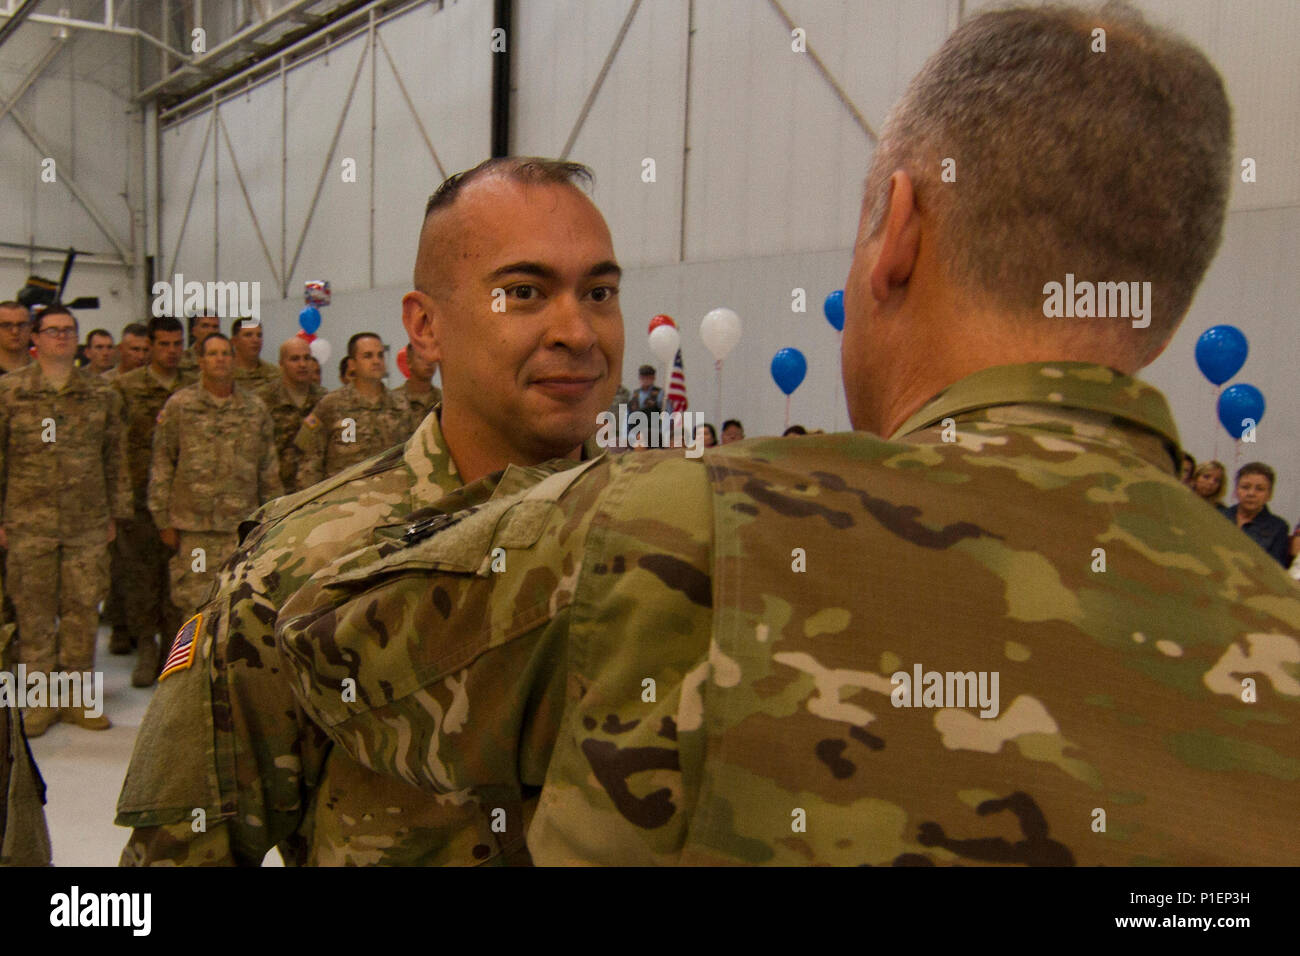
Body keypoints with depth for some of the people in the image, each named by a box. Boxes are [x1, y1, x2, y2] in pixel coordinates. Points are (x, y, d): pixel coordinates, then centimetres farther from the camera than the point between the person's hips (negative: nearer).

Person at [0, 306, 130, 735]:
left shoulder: (100, 394, 8)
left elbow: (114, 458, 11)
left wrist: (115, 514, 8)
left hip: (88, 524, 2)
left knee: (83, 609, 6)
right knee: (34, 612, 4)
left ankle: (78, 697, 17)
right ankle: (42, 700, 16)